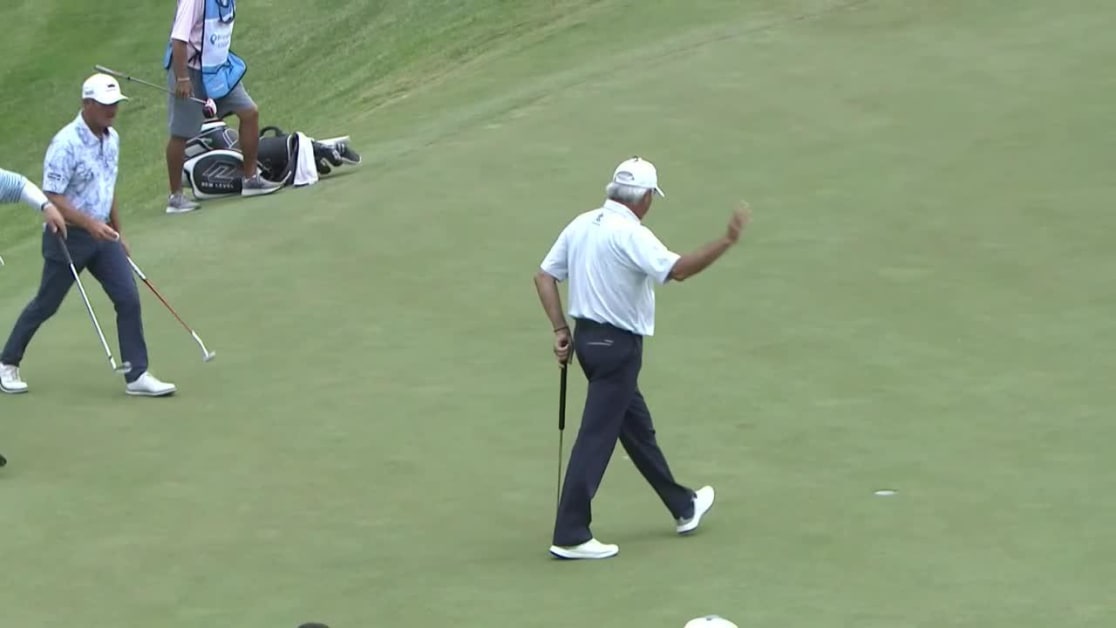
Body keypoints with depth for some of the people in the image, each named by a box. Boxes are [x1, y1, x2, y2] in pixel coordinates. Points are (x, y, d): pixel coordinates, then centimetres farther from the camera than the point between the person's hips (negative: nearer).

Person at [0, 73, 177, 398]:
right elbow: (52, 197, -22)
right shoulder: (66, 144, -21)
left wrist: (118, 233, 20)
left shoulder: (112, 139, 5)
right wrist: (89, 224, -31)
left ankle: (137, 376, 0)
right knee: (46, 304, 6)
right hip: (69, 236, -7)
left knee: (128, 299, -4)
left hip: (101, 234, 7)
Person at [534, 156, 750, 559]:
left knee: (637, 425, 20)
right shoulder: (630, 235, -19)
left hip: (587, 338, 9)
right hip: (617, 345, -9)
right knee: (597, 436, -6)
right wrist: (727, 241, -25)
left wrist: (560, 330, 9)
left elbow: (544, 276, 8)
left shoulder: (581, 225, 6)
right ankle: (570, 536, -6)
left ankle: (683, 507, 35)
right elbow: (678, 270, -30)